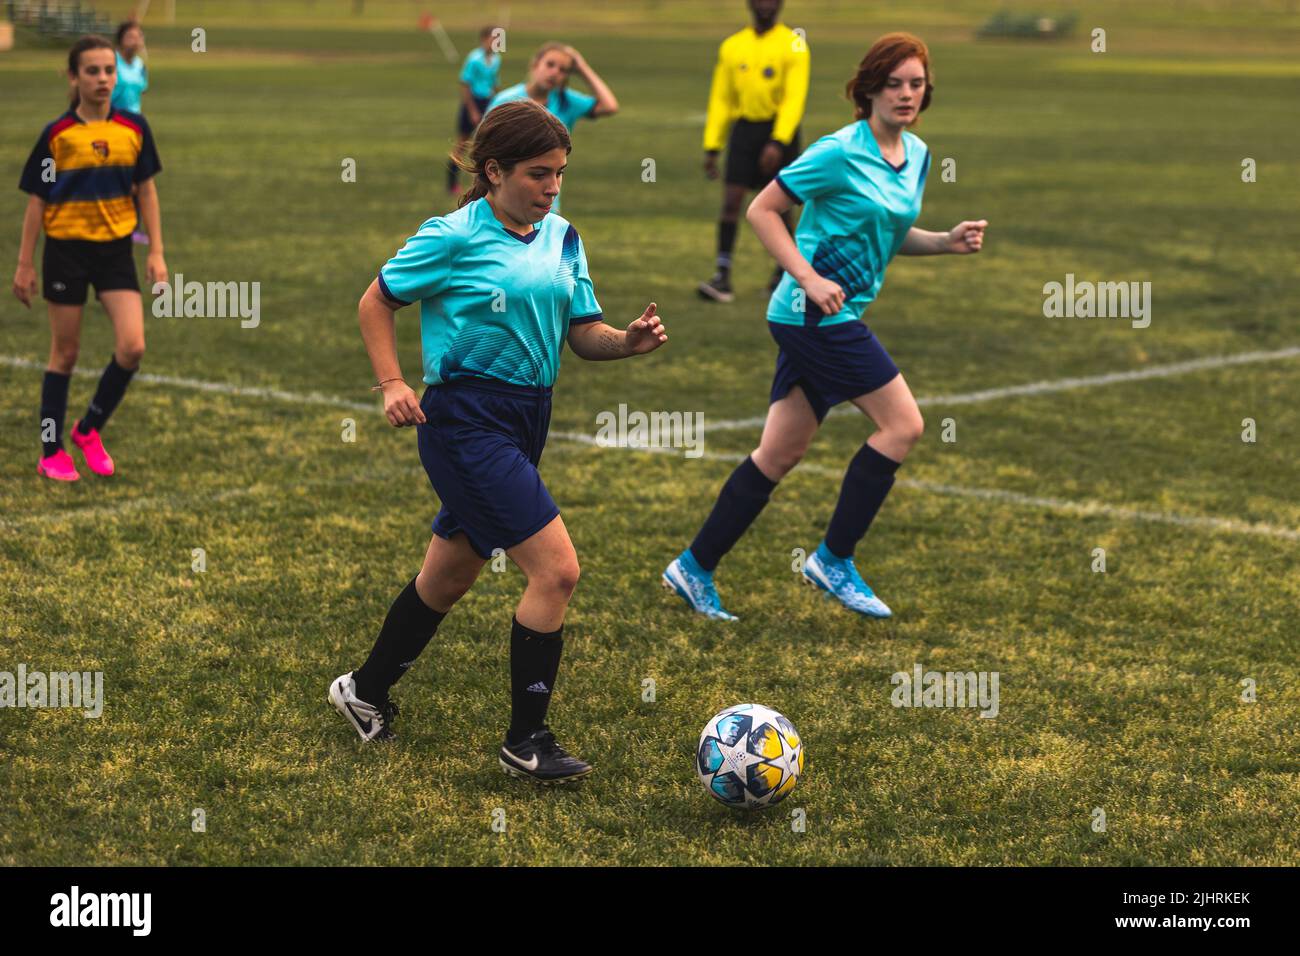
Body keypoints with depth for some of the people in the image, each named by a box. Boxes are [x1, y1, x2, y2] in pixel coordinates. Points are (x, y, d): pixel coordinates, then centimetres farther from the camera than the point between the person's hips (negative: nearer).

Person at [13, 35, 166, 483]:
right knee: (65, 353, 6)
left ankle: (89, 428, 13)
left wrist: (157, 252, 3)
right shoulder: (56, 134, -8)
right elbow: (37, 201, -2)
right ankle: (51, 451, 19)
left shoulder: (133, 127, -2)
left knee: (132, 348, -10)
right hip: (66, 249, -2)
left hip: (116, 249, 2)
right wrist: (25, 264, -2)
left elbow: (147, 190, 7)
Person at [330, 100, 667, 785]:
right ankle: (526, 741, -4)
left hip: (523, 421, 8)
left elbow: (582, 335, 9)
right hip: (467, 420, -8)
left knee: (450, 575, 20)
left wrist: (629, 341, -12)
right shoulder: (456, 237, -9)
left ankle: (366, 692, 39)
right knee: (556, 570, -15)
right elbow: (376, 300, 0)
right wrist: (392, 384, -10)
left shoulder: (561, 238, 9)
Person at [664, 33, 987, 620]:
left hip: (834, 317, 9)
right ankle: (833, 560, 1)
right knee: (902, 424, -9)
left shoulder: (917, 155, 11)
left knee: (781, 452, 10)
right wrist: (809, 278, -19)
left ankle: (694, 568, 18)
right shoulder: (840, 152, -13)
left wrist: (948, 242, 5)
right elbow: (761, 210, -11)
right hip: (815, 312, -9)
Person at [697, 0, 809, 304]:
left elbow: (794, 99, -13)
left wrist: (777, 143, -24)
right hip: (744, 128, 3)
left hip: (780, 130, -3)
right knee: (730, 201, -9)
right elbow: (721, 100, 12)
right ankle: (723, 277, -9)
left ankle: (785, 272, 25)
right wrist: (711, 147, 7)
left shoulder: (793, 45, -5)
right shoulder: (732, 46, 9)